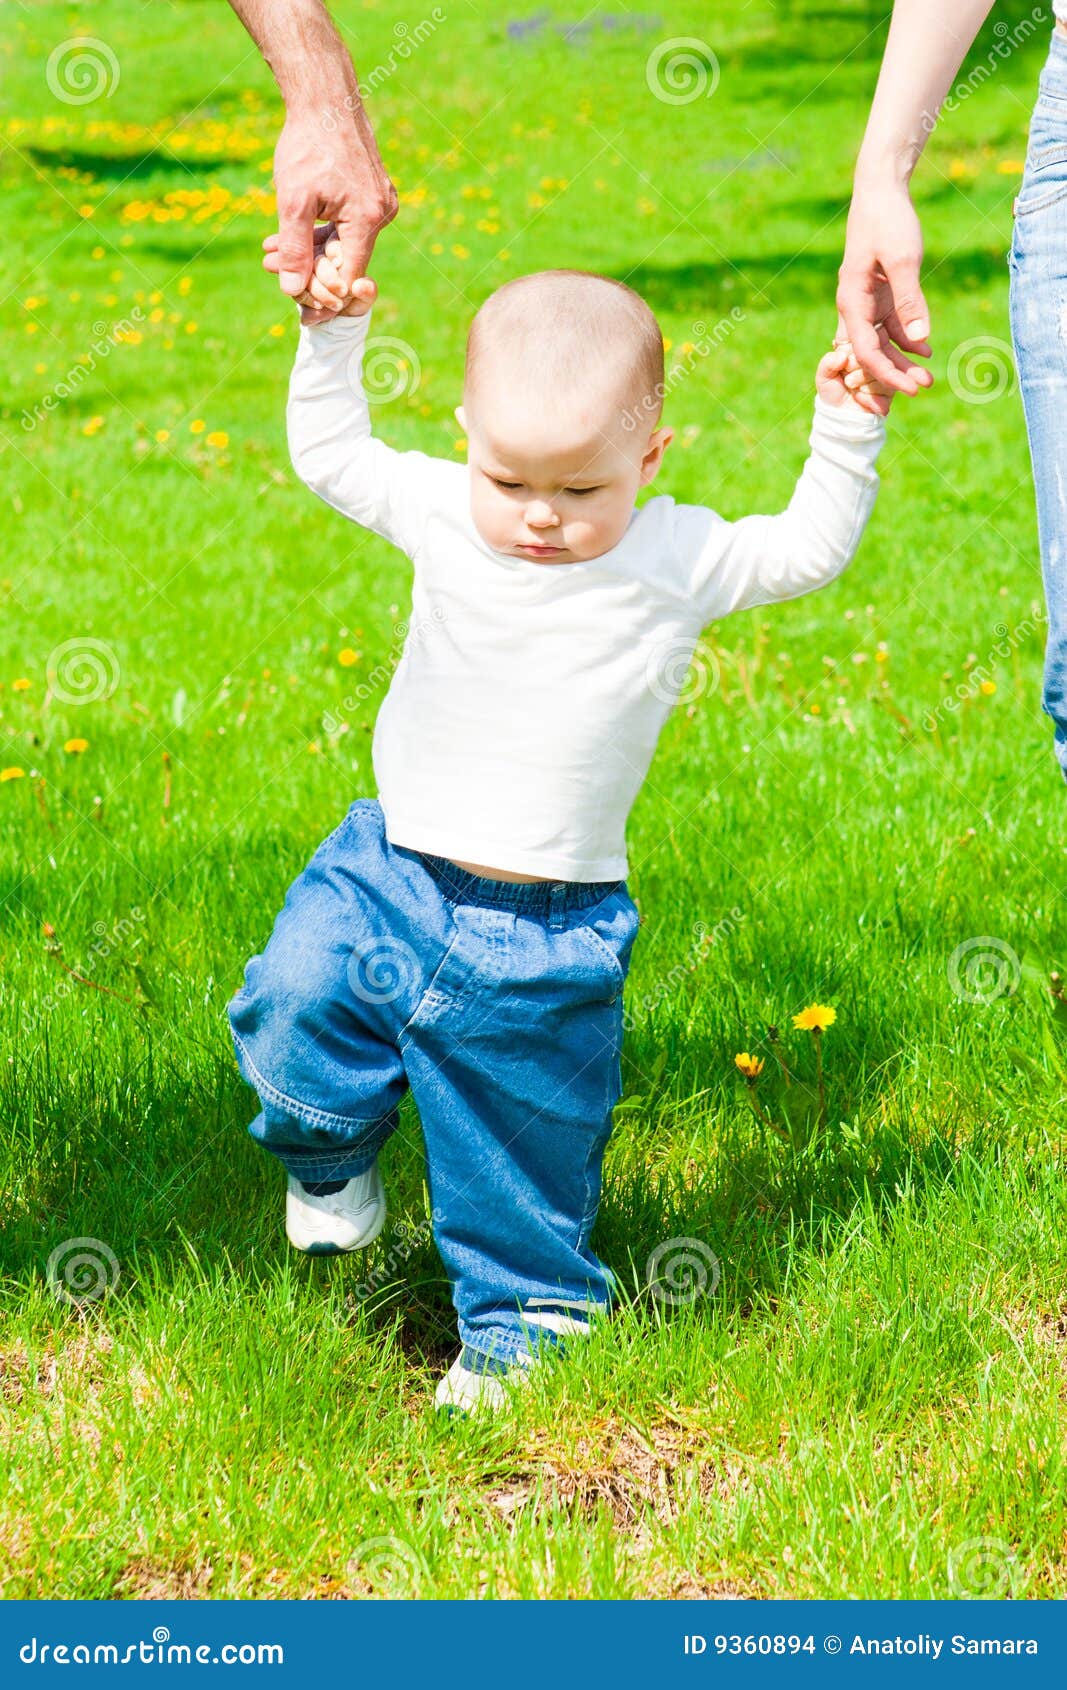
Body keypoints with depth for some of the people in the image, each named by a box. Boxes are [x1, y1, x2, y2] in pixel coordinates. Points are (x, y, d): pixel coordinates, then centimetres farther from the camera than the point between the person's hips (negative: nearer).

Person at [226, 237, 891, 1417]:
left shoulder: (679, 561, -7)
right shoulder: (442, 515, -2)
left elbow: (810, 550, 1)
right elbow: (330, 454, 12)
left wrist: (843, 432, -9)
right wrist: (332, 340, 2)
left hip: (547, 931, -2)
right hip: (393, 874, 2)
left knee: (524, 1142, 7)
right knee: (291, 1009, -15)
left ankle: (521, 1318, 31)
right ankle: (333, 1153, 19)